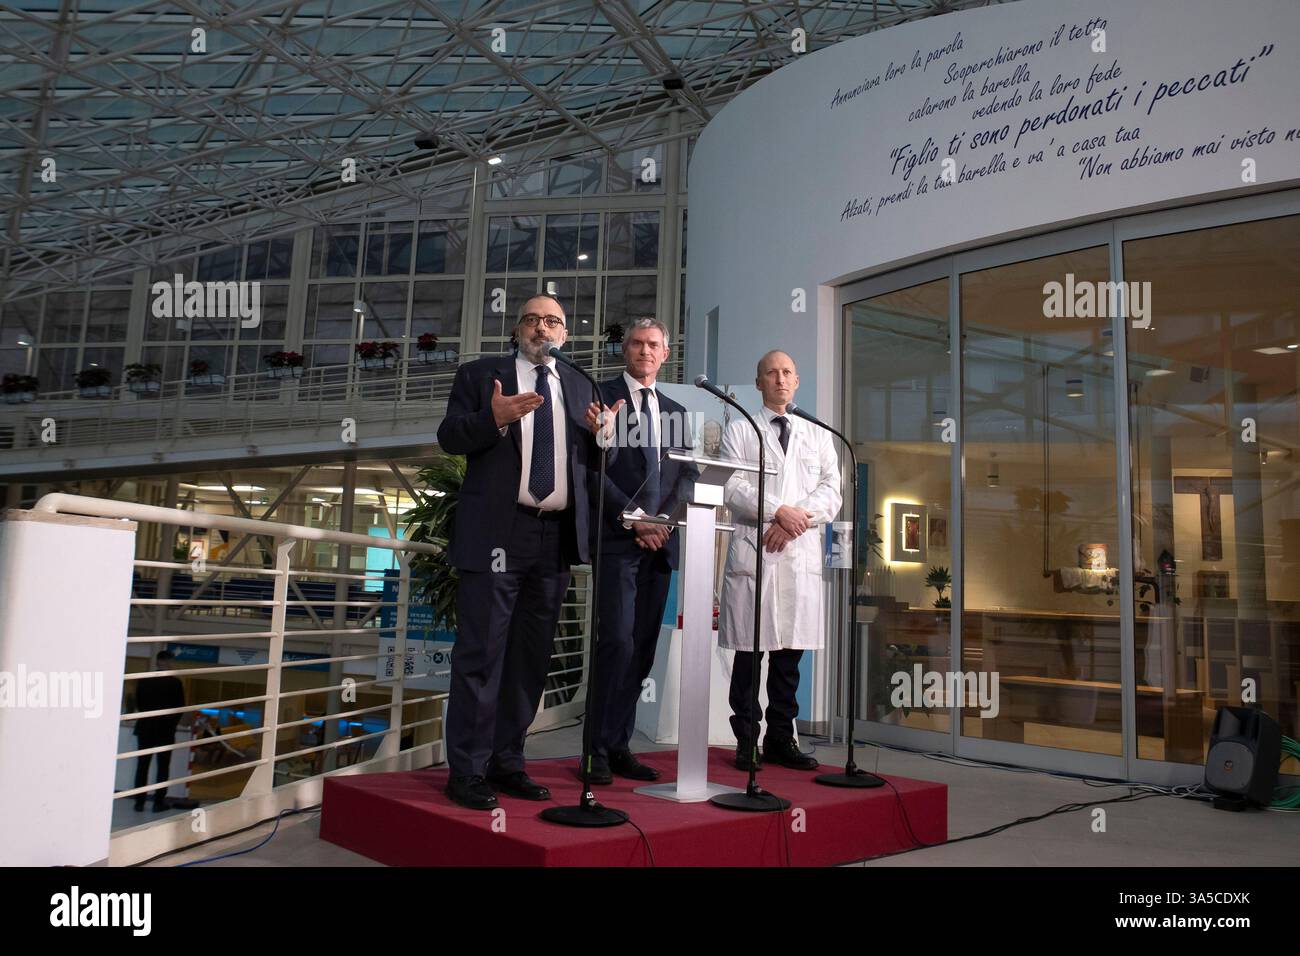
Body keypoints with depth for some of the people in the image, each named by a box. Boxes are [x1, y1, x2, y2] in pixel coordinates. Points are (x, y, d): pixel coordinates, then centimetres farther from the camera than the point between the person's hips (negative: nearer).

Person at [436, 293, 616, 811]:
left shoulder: (580, 386, 18)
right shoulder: (480, 374, 7)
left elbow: (597, 461, 15)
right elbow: (450, 437, -2)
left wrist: (602, 433, -7)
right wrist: (494, 418, -20)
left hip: (557, 536, 5)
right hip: (496, 533, -4)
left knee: (532, 655, 9)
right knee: (482, 652, -4)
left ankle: (506, 761, 20)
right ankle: (467, 770, 5)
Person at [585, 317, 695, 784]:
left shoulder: (675, 411, 20)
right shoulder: (602, 396, 3)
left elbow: (685, 474, 15)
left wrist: (663, 520, -2)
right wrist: (632, 518, -12)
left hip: (658, 540, 5)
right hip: (616, 538, -5)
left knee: (643, 647, 5)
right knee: (618, 640, -11)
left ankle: (620, 746, 12)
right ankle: (600, 750, -1)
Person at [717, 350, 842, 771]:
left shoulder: (818, 435, 19)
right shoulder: (740, 431, 9)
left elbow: (831, 491, 8)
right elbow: (733, 488, -3)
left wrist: (798, 519, -8)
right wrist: (778, 511, -15)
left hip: (802, 552, 3)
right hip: (753, 548, -3)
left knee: (790, 651, 6)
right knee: (749, 650, -2)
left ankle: (780, 739, 15)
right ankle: (746, 742, 7)